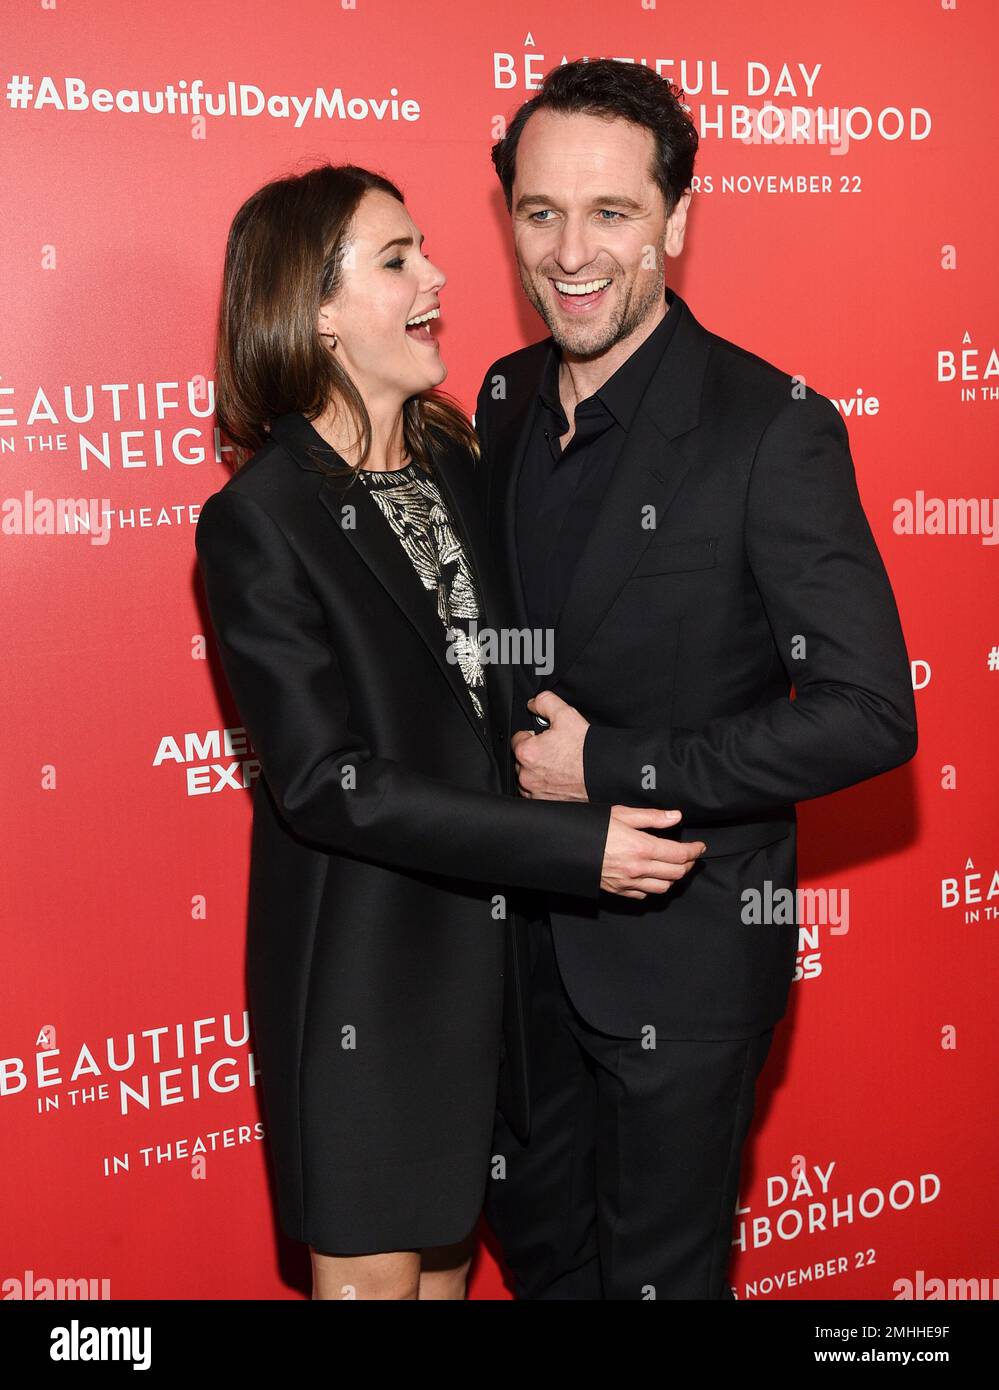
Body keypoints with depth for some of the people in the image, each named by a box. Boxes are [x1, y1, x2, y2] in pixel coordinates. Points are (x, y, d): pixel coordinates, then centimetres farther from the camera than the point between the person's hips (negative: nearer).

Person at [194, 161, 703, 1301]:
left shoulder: (457, 466, 5)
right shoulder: (257, 522, -17)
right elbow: (325, 781, -22)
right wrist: (574, 845, -24)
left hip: (484, 938, 6)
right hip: (361, 961, -6)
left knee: (450, 1242, 21)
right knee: (370, 1264, 10)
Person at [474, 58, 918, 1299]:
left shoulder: (772, 428, -19)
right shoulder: (504, 401, 1)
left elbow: (869, 713, -22)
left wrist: (610, 769, -21)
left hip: (688, 940, -6)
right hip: (527, 927, 6)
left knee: (658, 1266, 15)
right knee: (537, 1240, 25)